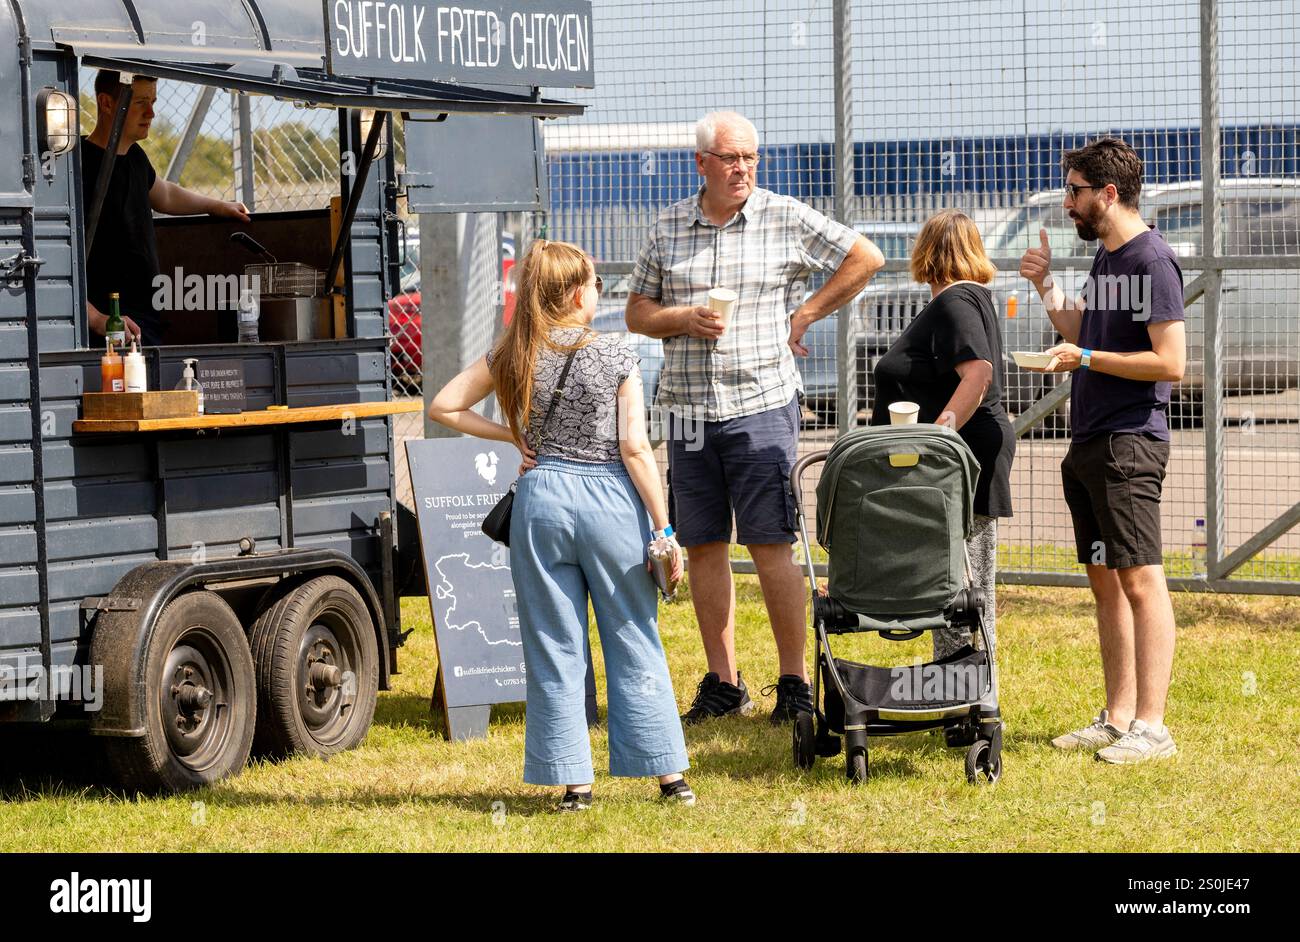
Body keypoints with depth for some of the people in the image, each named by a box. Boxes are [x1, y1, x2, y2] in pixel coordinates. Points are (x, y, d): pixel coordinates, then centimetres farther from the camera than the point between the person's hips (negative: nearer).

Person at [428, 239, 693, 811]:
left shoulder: (514, 357, 2)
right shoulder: (616, 355, -5)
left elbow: (443, 408, 5)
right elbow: (635, 448, -9)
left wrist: (512, 437, 8)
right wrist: (663, 528, -6)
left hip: (541, 499, 2)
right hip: (610, 500, -2)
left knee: (554, 650, 8)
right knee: (634, 645, 7)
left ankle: (573, 781, 8)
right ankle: (669, 775, 9)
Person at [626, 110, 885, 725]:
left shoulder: (785, 219, 1)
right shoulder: (669, 227, 9)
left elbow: (866, 258, 5)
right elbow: (637, 313, 13)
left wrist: (804, 316, 2)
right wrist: (683, 318, -7)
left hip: (760, 404, -4)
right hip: (687, 409, 4)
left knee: (770, 544, -6)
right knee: (702, 546, 6)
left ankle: (794, 681, 1)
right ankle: (722, 682, 13)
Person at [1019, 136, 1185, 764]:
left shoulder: (1152, 260, -12)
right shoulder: (1105, 258, 17)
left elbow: (1171, 362, -17)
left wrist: (1085, 359, -15)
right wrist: (1046, 285, 13)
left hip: (1129, 443, -10)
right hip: (1089, 444, 10)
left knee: (1140, 580, -9)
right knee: (1105, 582, 11)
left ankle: (1151, 727, -10)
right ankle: (1117, 719, 16)